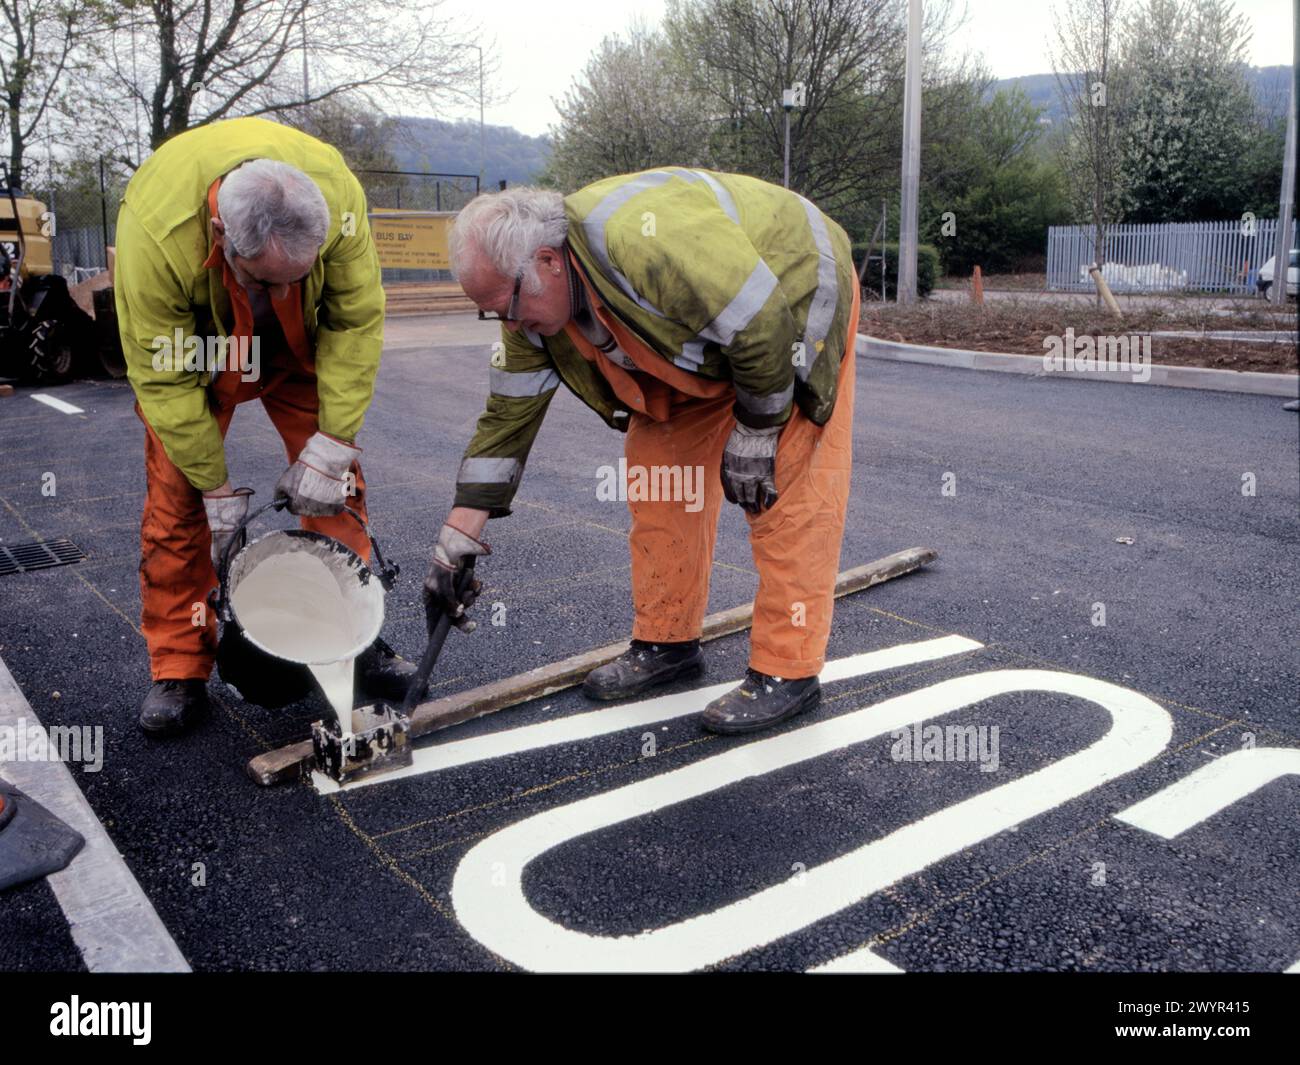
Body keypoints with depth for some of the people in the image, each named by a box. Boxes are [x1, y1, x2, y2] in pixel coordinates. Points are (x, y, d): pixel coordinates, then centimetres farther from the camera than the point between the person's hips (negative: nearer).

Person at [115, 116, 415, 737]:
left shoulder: (337, 194, -35)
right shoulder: (154, 232, -40)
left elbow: (356, 321, -23)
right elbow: (165, 379, -28)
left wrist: (332, 445, -25)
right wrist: (218, 490, -23)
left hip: (302, 344, 2)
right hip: (187, 348, -1)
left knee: (336, 484, -2)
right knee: (177, 502, -6)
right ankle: (178, 672, 6)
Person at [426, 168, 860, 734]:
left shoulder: (640, 240, -40)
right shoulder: (532, 300, -13)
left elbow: (763, 327, -33)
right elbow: (508, 415, -6)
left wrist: (753, 433, -20)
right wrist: (459, 533, -7)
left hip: (794, 300, -7)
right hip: (700, 341, 8)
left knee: (784, 493, -13)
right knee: (655, 469, 3)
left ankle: (787, 671, -4)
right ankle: (668, 641, 15)